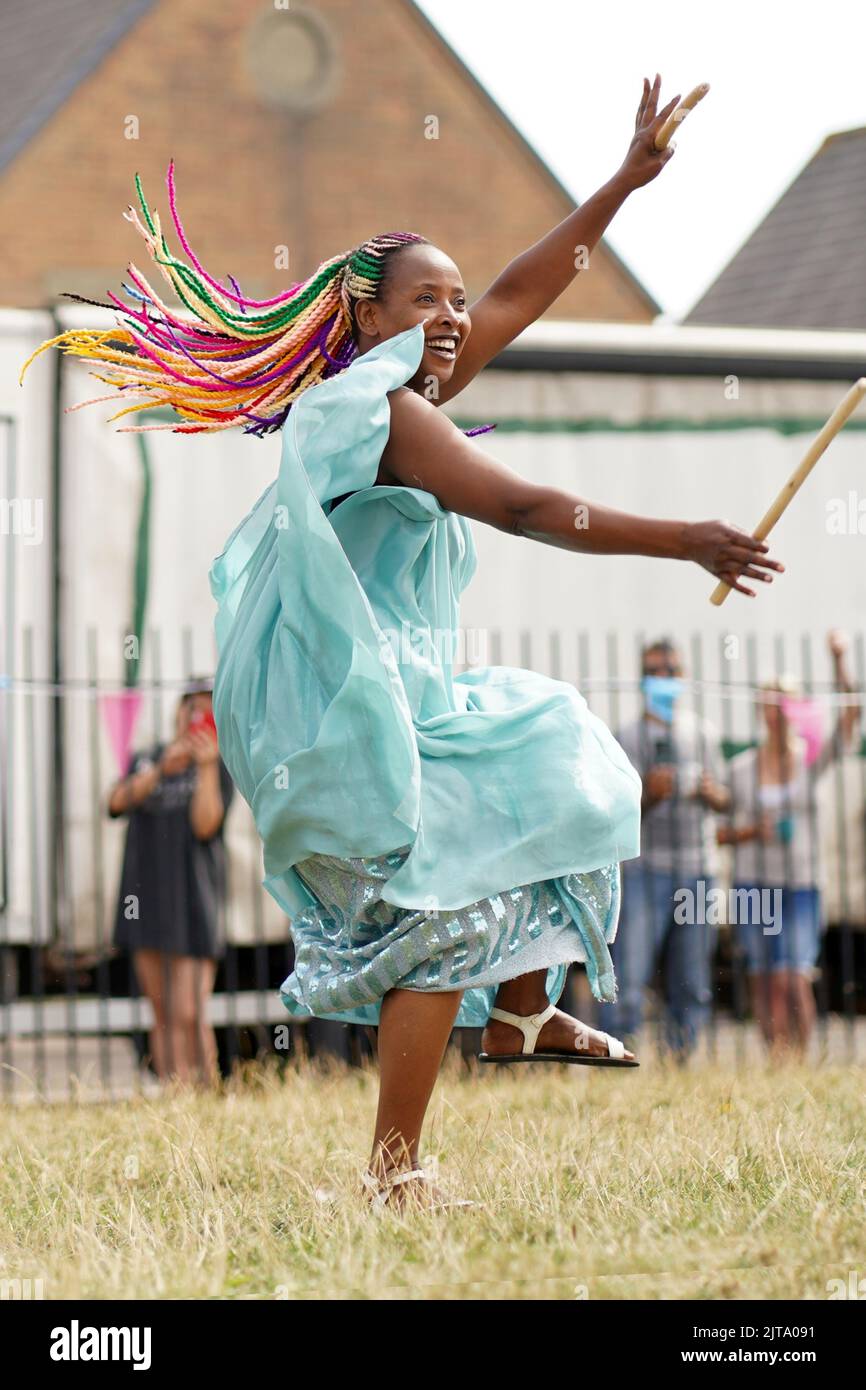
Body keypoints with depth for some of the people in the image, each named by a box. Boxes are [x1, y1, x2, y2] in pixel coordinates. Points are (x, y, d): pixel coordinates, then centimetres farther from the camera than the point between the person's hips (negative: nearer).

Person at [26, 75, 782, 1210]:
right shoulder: (376, 405, -15)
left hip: (403, 700, 11)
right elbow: (527, 508, -23)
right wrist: (685, 542, -23)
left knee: (554, 768, 23)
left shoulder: (402, 390, 14)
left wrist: (624, 183, 20)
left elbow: (518, 297, 20)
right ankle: (394, 1171, -11)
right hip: (350, 716, -11)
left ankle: (520, 1011, 25)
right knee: (444, 907, -12)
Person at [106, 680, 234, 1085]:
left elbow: (206, 826, -11)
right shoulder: (145, 760, 15)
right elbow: (118, 801, -4)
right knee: (162, 1016, 6)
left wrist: (206, 765, -18)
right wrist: (162, 769, -19)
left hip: (192, 899, -4)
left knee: (188, 1015, -14)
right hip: (146, 897, 4)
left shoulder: (218, 767, 3)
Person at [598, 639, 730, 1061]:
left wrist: (712, 794, -5)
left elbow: (723, 800, 17)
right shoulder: (626, 738, 5)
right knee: (627, 979, -14)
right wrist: (647, 795, -19)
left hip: (697, 868, 3)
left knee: (691, 986, 4)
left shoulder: (704, 733, 15)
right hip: (645, 869, -3)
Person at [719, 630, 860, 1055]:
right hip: (753, 884, 1)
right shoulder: (740, 768, 5)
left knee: (796, 981, -11)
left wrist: (839, 660, -19)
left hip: (801, 884, -1)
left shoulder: (811, 760, 3)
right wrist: (751, 831, -12)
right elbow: (722, 832, 8)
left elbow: (851, 714, -9)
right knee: (763, 984, 3)